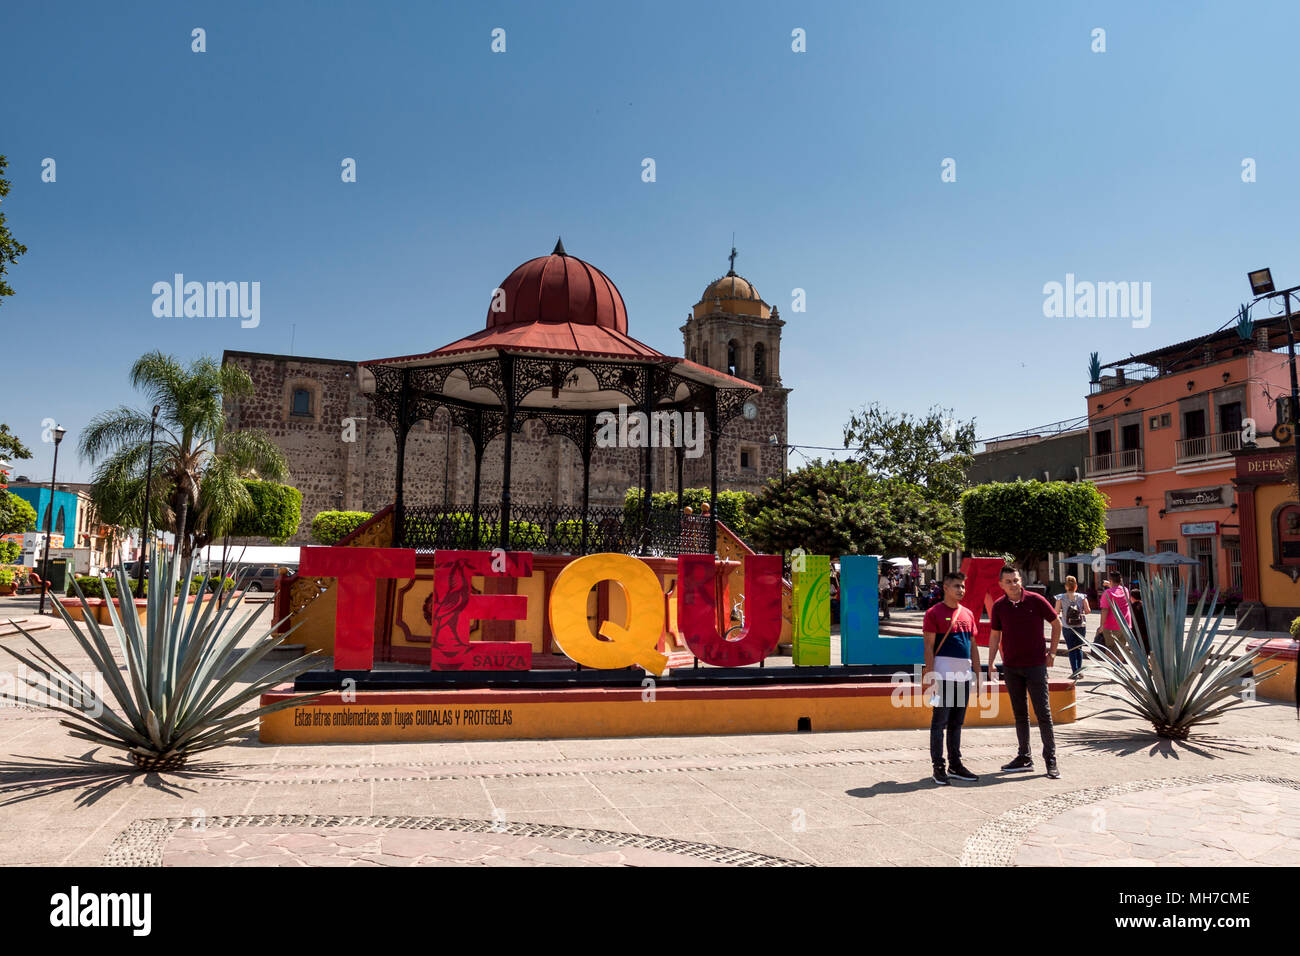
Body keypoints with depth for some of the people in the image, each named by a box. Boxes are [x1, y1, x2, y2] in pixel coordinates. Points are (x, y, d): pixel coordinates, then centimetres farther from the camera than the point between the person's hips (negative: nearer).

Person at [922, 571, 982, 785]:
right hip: (943, 674, -6)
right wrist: (931, 675, -15)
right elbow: (929, 647, -9)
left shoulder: (968, 614, 14)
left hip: (964, 674, 7)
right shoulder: (934, 613, -5)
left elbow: (973, 646, 19)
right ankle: (938, 767, 4)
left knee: (957, 721, 13)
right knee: (940, 720, -2)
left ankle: (955, 764, 22)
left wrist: (977, 673, 13)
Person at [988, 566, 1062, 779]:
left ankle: (1051, 759, 7)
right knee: (1020, 714, 10)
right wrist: (990, 663, 4)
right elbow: (995, 635, 9)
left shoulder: (1036, 600, -7)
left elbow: (1056, 623, 6)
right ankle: (1024, 758, 18)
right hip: (1010, 667, 3)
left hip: (1035, 665, -3)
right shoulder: (999, 606, 1)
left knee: (1043, 713, -2)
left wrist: (1052, 652, 3)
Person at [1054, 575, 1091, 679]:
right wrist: (1082, 612, 15)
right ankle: (1079, 670, 17)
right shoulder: (1082, 597, -3)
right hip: (1081, 626, 2)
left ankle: (1075, 672, -3)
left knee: (1071, 650, 4)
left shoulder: (1061, 598, -8)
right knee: (1079, 648, 17)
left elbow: (1056, 612, -10)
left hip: (1068, 628, -2)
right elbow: (1088, 611, -5)